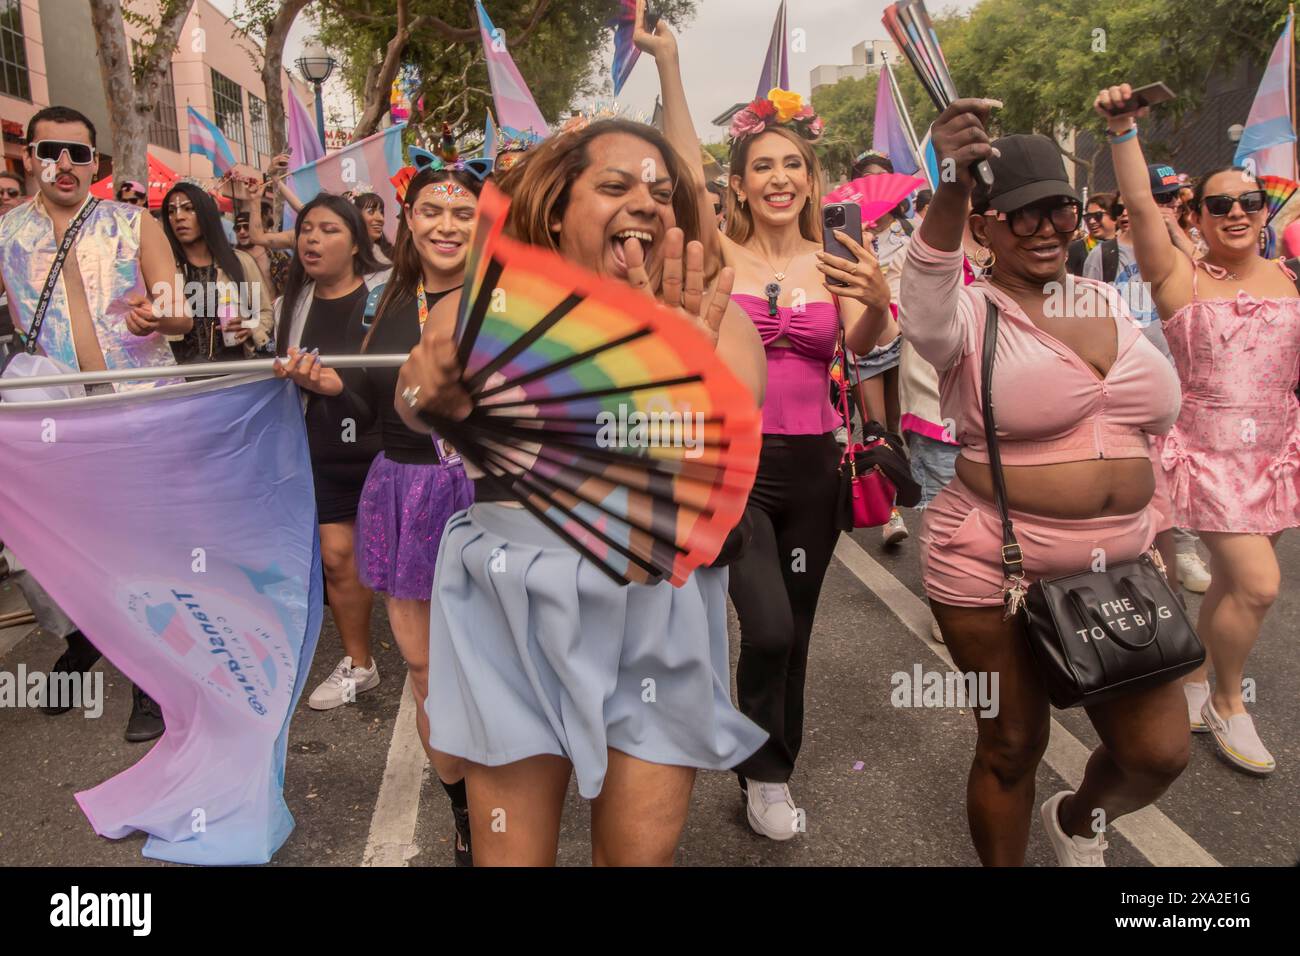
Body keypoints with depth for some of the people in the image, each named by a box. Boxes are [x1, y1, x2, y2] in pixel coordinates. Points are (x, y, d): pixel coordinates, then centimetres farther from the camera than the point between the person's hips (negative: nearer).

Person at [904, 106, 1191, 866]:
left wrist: (1145, 533, 16)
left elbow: (1140, 426, 19)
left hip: (1117, 566, 5)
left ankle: (1079, 820, 40)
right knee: (1011, 748, 8)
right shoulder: (969, 313, -10)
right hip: (993, 570, -5)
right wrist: (950, 191, -52)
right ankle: (1005, 859, 36)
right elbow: (927, 317, -36)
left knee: (1160, 752, 7)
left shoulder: (1109, 303, 8)